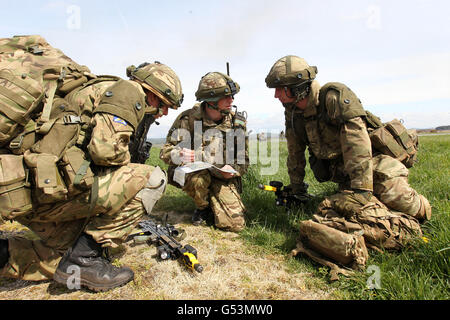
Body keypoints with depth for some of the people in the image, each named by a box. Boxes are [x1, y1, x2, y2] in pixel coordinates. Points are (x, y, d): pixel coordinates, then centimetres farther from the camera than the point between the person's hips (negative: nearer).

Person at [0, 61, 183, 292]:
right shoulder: (129, 91, -7)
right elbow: (106, 149, -24)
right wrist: (126, 160, -1)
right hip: (48, 186, -10)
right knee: (153, 179, -12)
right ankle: (84, 258, -7)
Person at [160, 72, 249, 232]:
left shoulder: (237, 121, -3)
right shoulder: (188, 118, -11)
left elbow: (243, 159, 5)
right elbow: (166, 151, -7)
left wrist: (233, 169, -18)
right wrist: (179, 155, -31)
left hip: (222, 177, 2)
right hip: (192, 172, -1)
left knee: (235, 224, -13)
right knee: (198, 177, -38)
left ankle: (213, 202, 21)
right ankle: (202, 207, -2)